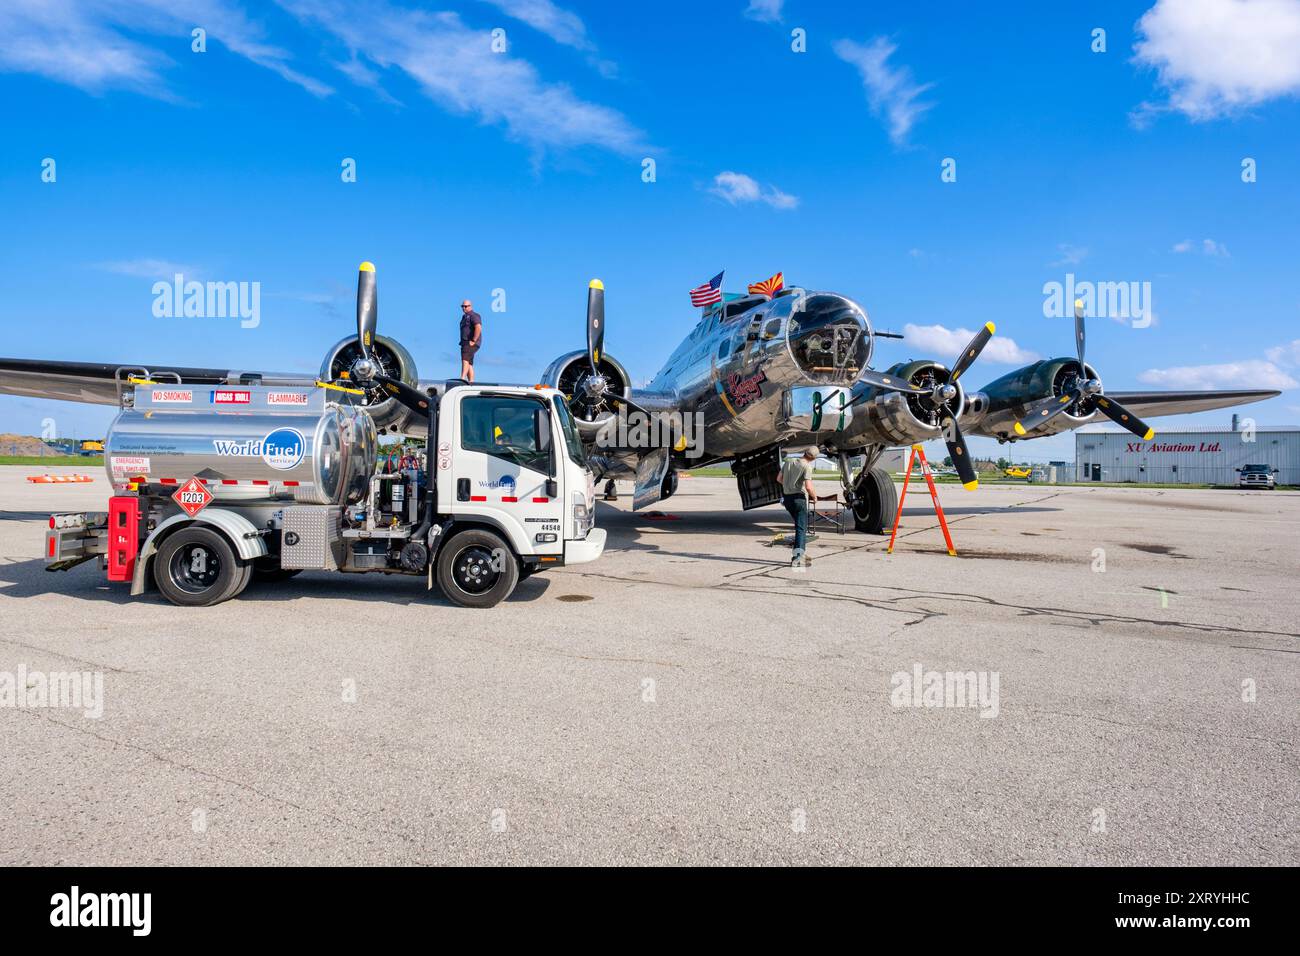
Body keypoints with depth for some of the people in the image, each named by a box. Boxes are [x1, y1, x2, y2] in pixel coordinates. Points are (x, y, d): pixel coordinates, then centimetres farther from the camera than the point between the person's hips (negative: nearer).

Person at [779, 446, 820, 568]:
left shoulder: (789, 461, 6)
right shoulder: (807, 467, -14)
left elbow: (779, 479, 15)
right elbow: (808, 487, -22)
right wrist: (814, 496, -4)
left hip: (787, 497, 7)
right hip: (799, 497, -7)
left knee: (801, 525, 21)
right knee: (801, 528, -2)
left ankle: (803, 552, 25)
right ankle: (797, 558, -9)